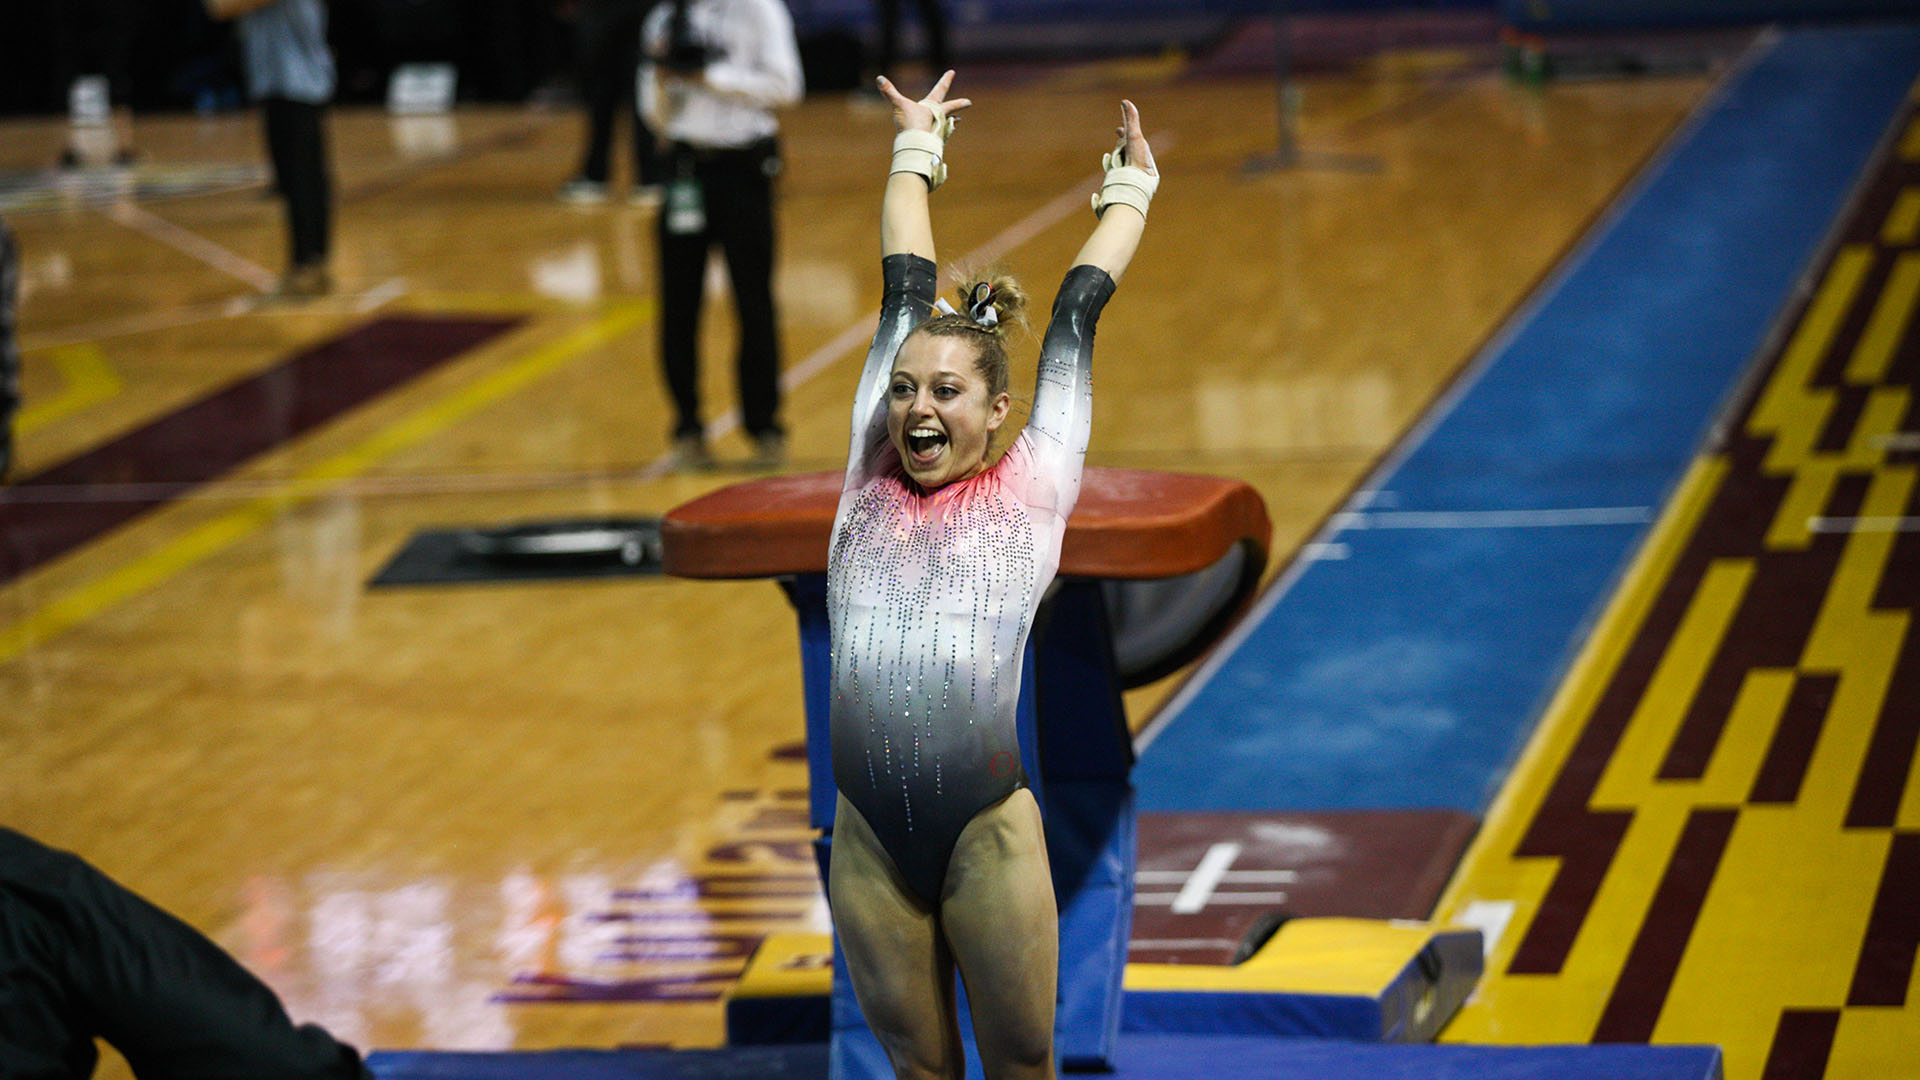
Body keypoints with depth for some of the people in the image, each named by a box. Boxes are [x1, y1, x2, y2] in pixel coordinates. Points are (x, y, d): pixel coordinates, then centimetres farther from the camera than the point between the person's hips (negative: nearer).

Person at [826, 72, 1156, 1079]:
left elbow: (1076, 312, 13)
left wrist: (1129, 185, 25)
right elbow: (905, 290, 17)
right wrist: (914, 150, 25)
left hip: (989, 839, -2)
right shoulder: (871, 485, 8)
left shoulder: (1030, 493, 2)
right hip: (869, 845, 3)